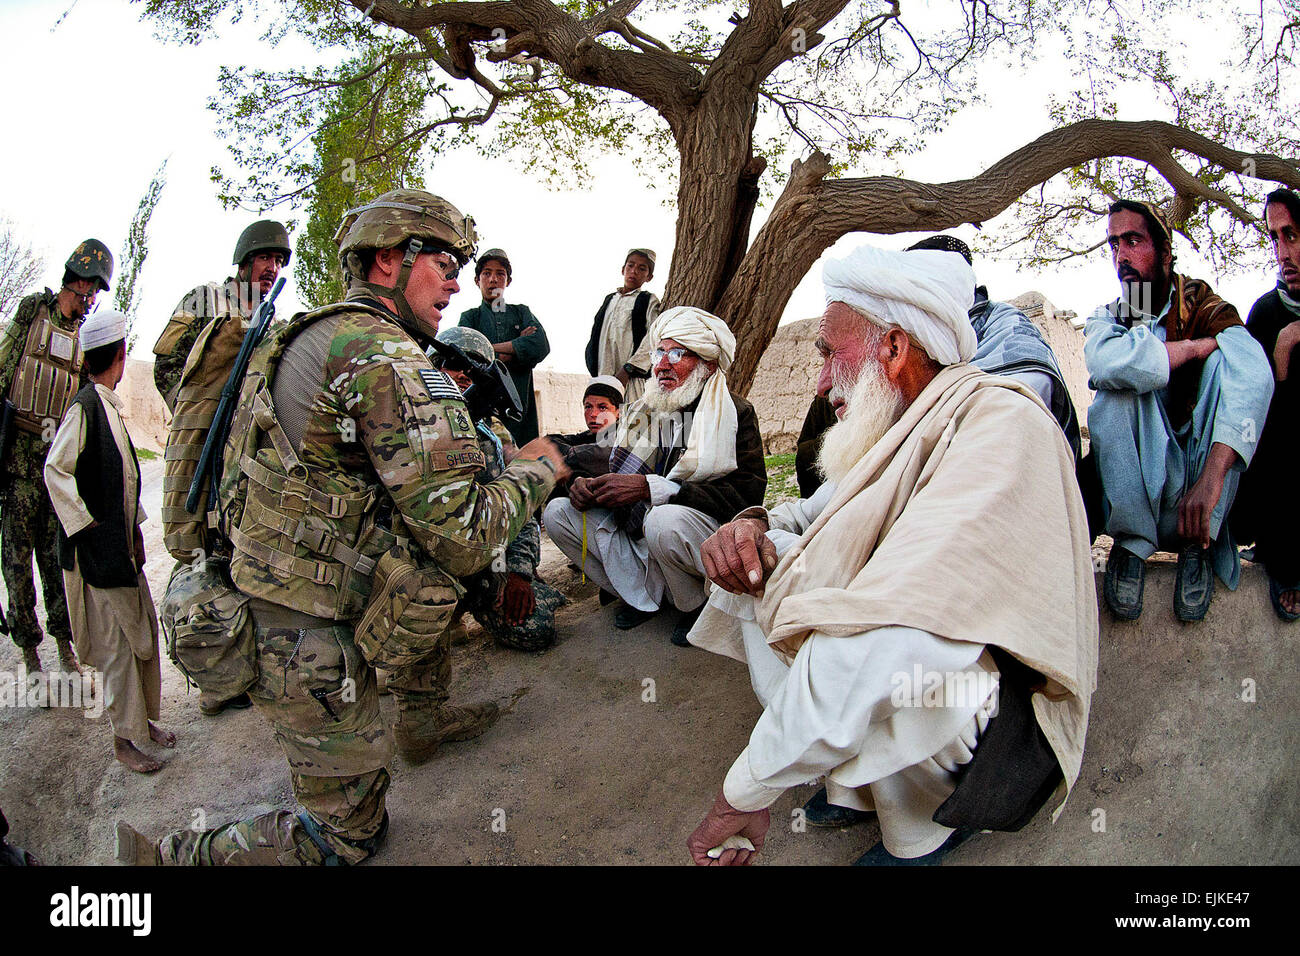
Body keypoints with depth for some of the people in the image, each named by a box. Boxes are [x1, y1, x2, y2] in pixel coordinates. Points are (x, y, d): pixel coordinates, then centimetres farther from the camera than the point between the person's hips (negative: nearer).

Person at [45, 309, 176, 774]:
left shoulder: (108, 405, 10)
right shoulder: (85, 407, -16)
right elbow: (54, 470, -19)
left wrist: (131, 531, 15)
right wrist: (88, 526, -18)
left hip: (125, 547, 9)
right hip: (100, 554, -9)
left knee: (143, 633, 16)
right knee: (118, 645, 1)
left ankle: (143, 717, 31)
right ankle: (123, 739, 14)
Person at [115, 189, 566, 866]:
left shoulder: (307, 336, 9)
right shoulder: (386, 356, -21)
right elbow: (464, 538, -24)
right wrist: (535, 469, -6)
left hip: (255, 594, 9)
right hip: (306, 638, -9)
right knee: (350, 833, 8)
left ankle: (423, 720, 40)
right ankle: (172, 855, 12)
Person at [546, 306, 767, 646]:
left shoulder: (736, 413, -6)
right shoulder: (642, 413, 11)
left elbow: (746, 495, -19)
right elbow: (618, 480, 16)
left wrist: (649, 488, -27)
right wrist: (588, 487, -12)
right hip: (639, 541, 6)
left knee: (665, 520, -37)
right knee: (558, 512, -7)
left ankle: (695, 604, -6)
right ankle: (644, 595, -1)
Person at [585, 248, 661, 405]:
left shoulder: (649, 301, 6)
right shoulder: (610, 299, 23)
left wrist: (627, 370, -16)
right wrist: (595, 371, 9)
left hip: (632, 379, -5)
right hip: (603, 377, 5)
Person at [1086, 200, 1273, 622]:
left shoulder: (1201, 303, -2)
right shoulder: (1107, 317, 4)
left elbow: (1253, 375, -25)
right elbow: (1106, 362, -26)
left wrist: (1212, 476, -39)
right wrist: (1197, 346, -17)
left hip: (1200, 463, 0)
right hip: (1139, 475, 0)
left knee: (1226, 360, -22)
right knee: (1122, 386, -24)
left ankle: (1198, 544, -20)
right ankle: (1132, 543, -22)